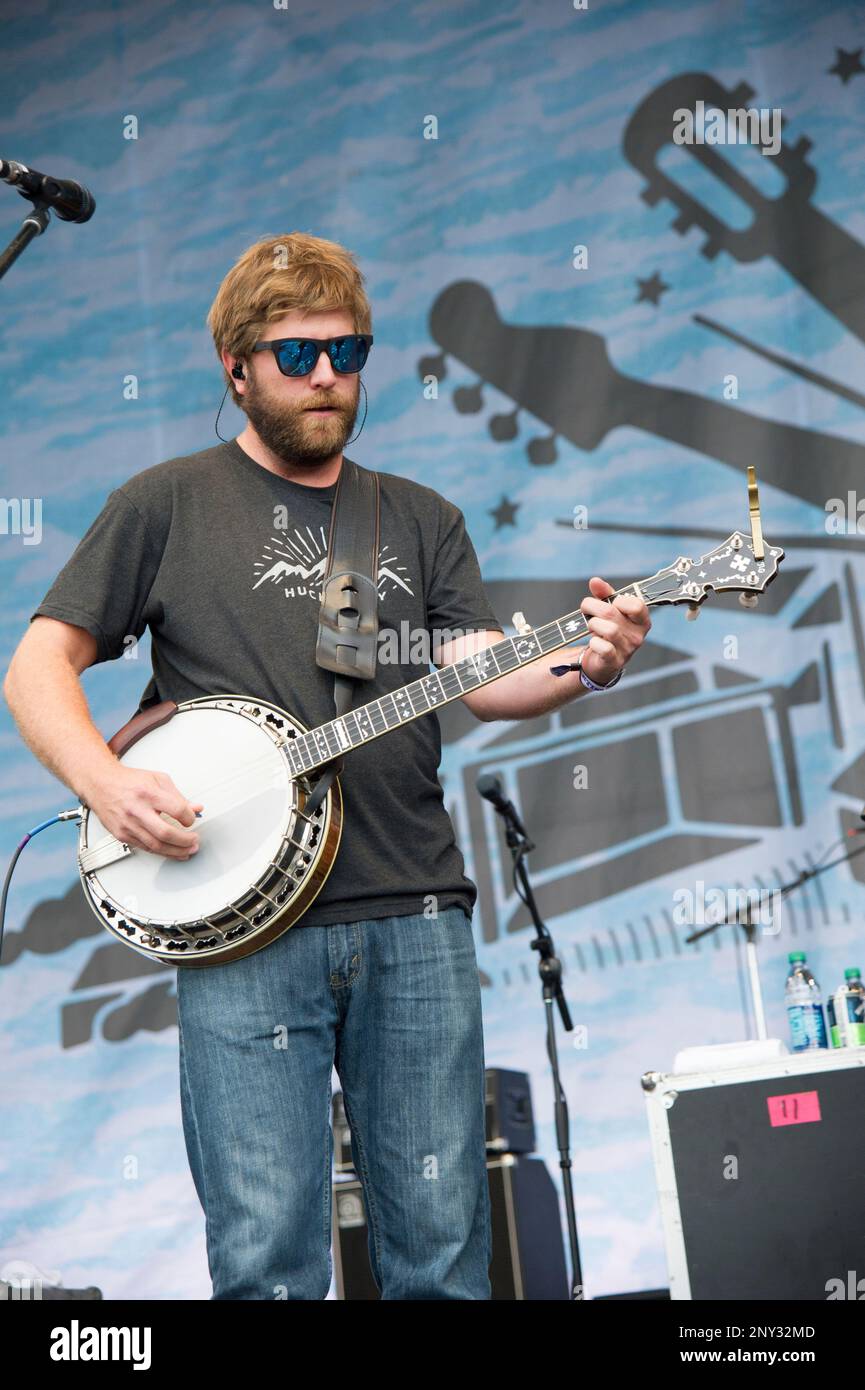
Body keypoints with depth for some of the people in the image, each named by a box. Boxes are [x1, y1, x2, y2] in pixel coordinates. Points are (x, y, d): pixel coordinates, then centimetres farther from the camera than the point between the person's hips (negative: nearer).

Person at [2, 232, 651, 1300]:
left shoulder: (422, 520, 18)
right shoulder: (166, 505, 9)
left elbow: (482, 680, 6)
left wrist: (582, 663, -15)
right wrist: (105, 780, -14)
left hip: (417, 920, 3)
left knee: (442, 1254, 5)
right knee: (266, 1264, -5)